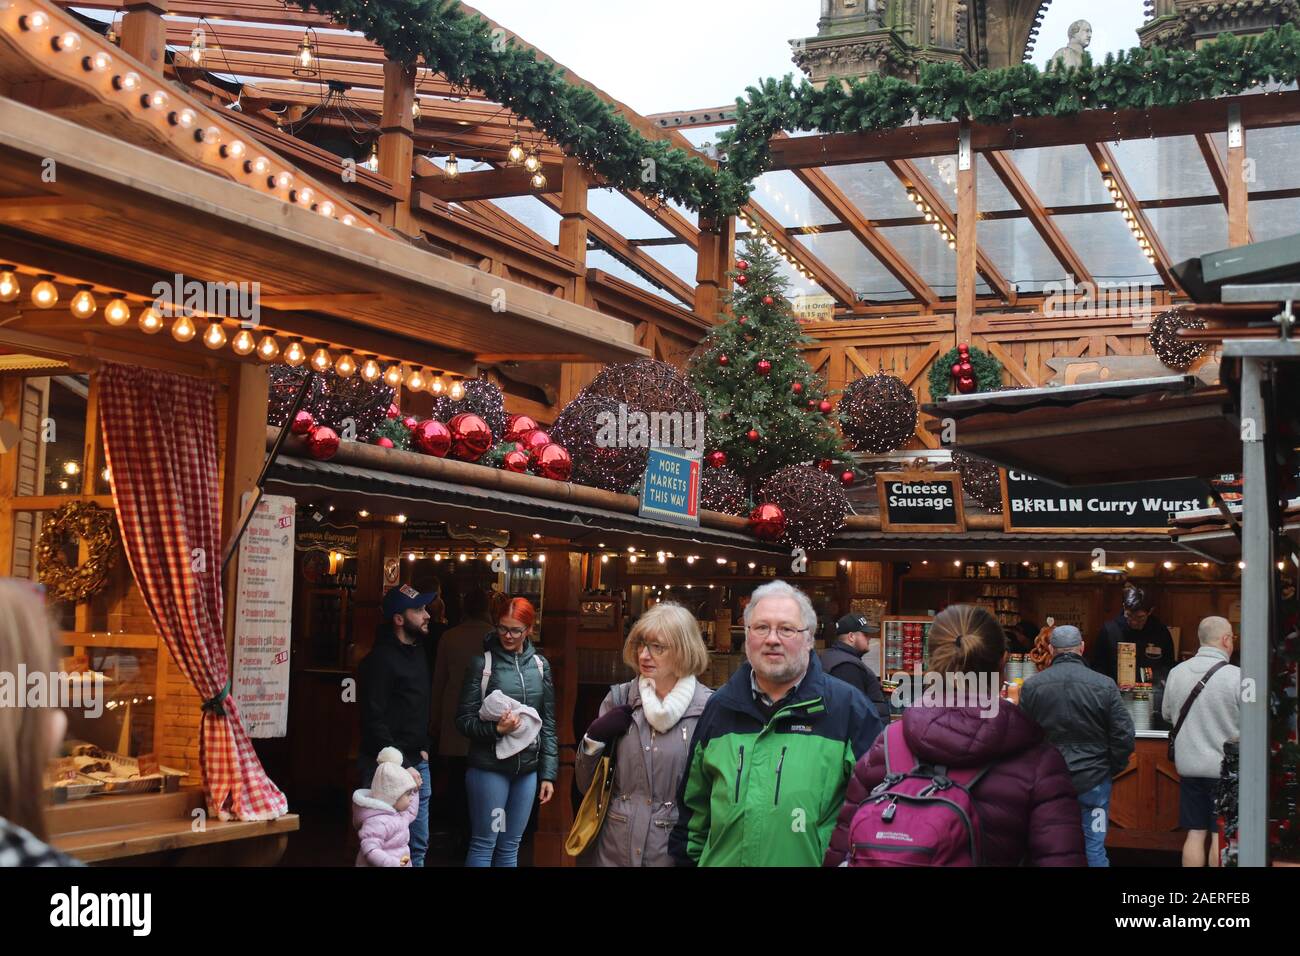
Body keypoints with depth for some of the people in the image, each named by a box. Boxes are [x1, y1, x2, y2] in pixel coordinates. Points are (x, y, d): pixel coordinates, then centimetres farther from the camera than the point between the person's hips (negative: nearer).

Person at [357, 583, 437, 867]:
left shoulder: (419, 652, 11)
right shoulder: (381, 659, -15)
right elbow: (374, 721, -18)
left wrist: (424, 747, 9)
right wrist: (401, 765, -18)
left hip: (417, 762, 8)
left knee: (418, 844, 14)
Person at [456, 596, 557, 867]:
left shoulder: (540, 664, 6)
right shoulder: (482, 662, -5)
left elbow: (548, 723, 10)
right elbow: (463, 720, -4)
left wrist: (548, 773, 6)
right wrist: (495, 729, -21)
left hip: (527, 769, 4)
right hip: (490, 767, -4)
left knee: (510, 847, 12)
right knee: (484, 844, 0)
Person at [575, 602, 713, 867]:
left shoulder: (709, 708, -9)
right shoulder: (619, 698, 1)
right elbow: (587, 784, 6)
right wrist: (594, 738, -10)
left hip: (675, 851, -3)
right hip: (614, 848, 3)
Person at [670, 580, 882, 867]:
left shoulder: (849, 708, -7)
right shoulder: (719, 708, 6)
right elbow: (694, 805, 13)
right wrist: (688, 858, 10)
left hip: (813, 860, -3)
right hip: (722, 859, 3)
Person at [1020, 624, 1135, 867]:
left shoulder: (1031, 686, -4)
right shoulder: (1104, 685, -9)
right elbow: (1125, 737, -7)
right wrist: (1112, 770, 9)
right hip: (1093, 780, -2)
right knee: (1094, 847, 6)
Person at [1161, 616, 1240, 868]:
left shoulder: (1176, 672, 0)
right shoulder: (1236, 677, -16)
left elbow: (1167, 714, 13)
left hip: (1189, 765, 4)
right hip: (1225, 768, -4)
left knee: (1195, 834, 10)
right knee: (1221, 837, 4)